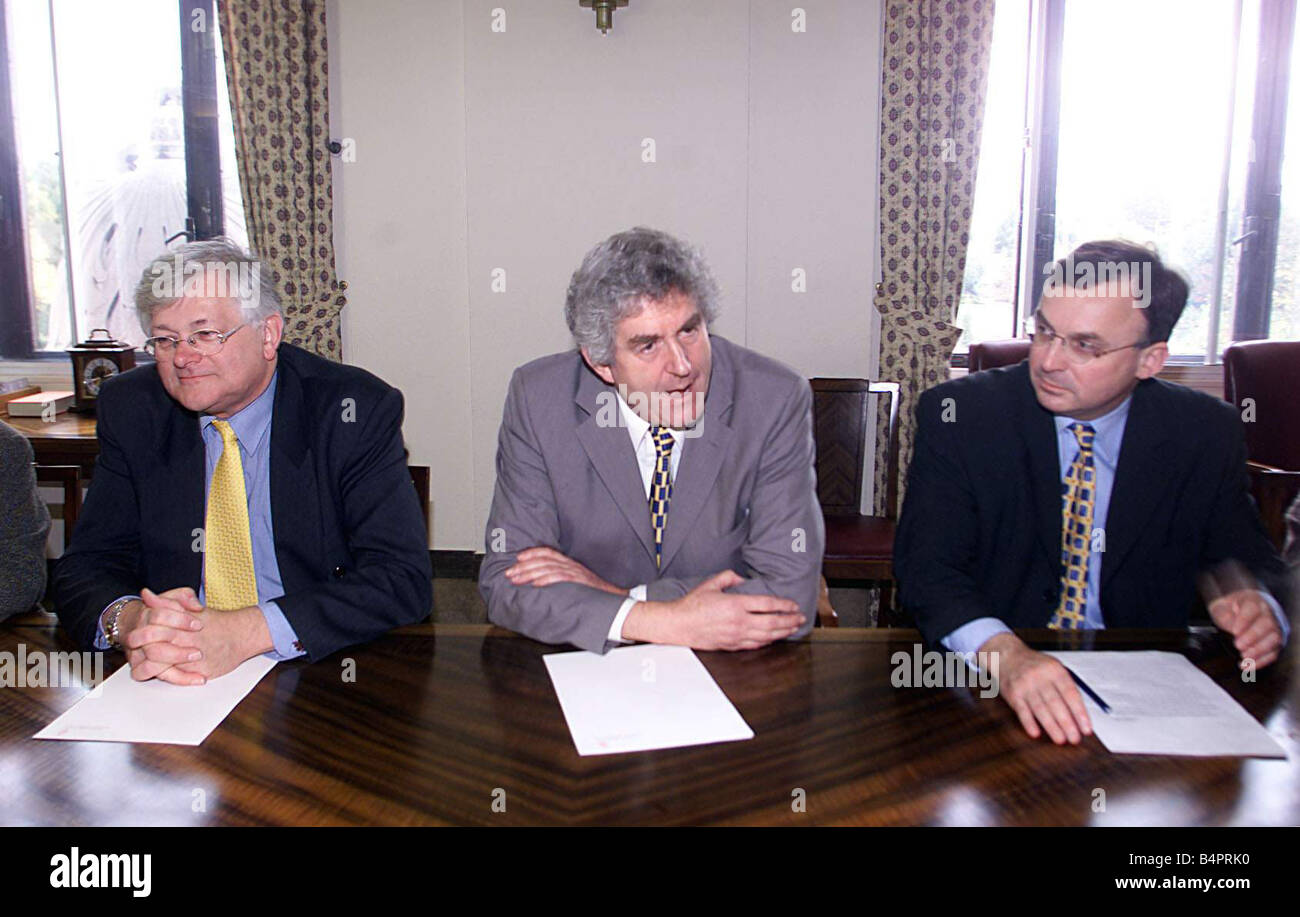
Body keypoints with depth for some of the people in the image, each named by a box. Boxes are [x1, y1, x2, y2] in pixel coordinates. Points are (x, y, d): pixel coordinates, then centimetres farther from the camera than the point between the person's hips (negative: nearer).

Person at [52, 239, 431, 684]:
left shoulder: (356, 412, -8)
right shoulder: (130, 411, 2)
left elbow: (403, 579, -16)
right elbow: (85, 568, 2)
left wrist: (245, 631, -27)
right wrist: (128, 621, -22)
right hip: (170, 689, 4)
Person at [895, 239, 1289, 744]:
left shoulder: (1205, 433, 2)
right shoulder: (958, 414, -6)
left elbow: (1247, 559, 12)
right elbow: (927, 564, -14)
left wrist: (1254, 603, -13)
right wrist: (1003, 654, -33)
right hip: (984, 684, -2)